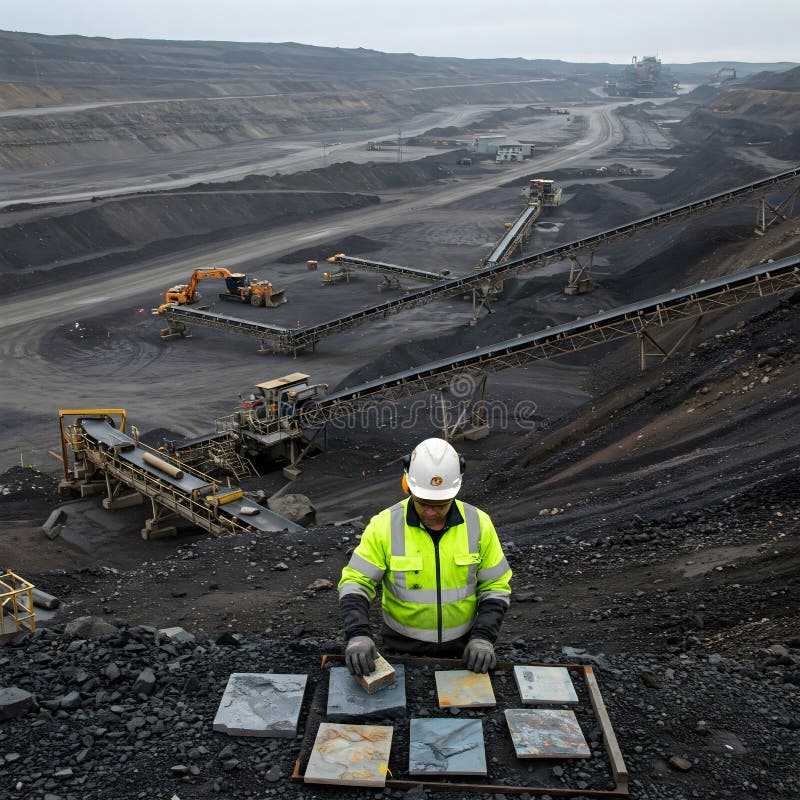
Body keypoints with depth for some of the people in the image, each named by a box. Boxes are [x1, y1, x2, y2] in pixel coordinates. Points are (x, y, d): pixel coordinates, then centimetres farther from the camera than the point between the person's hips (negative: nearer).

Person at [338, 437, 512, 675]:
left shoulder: (478, 524, -9)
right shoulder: (385, 525, -14)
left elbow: (496, 587, -1)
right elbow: (355, 583, -11)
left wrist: (483, 638, -14)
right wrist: (358, 635, -26)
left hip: (461, 646, 1)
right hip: (403, 647, -1)